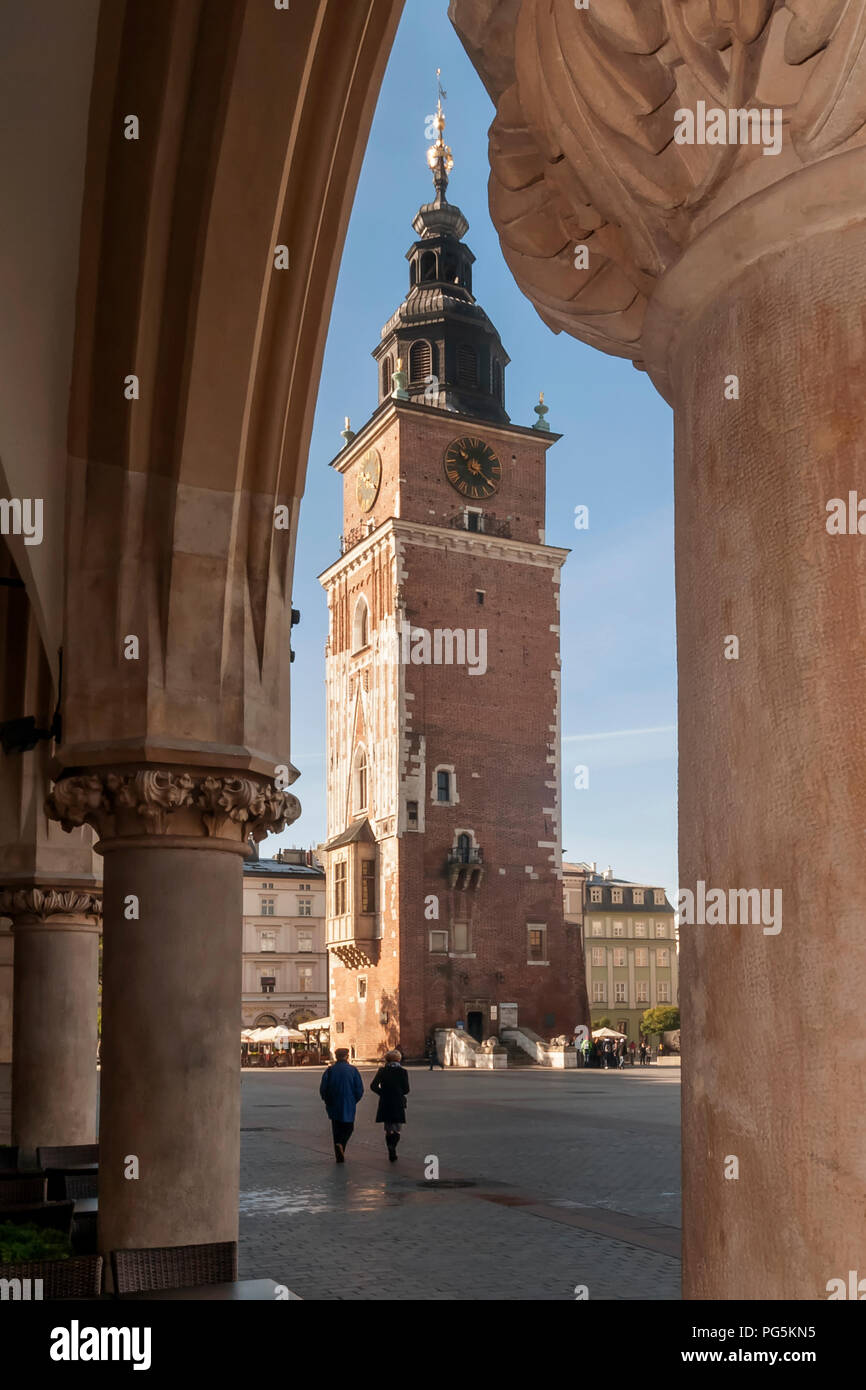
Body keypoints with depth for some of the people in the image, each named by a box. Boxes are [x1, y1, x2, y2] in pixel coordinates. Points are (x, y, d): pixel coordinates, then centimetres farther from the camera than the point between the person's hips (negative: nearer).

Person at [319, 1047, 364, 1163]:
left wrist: (328, 1102, 13)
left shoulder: (329, 1071, -2)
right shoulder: (353, 1070, -5)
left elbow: (323, 1089, -3)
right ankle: (341, 1144, -15)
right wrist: (354, 1100, 12)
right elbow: (360, 1089, -5)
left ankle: (339, 1157, 10)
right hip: (348, 1107, -2)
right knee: (348, 1127, 13)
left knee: (337, 1130, 12)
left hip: (334, 1107, 2)